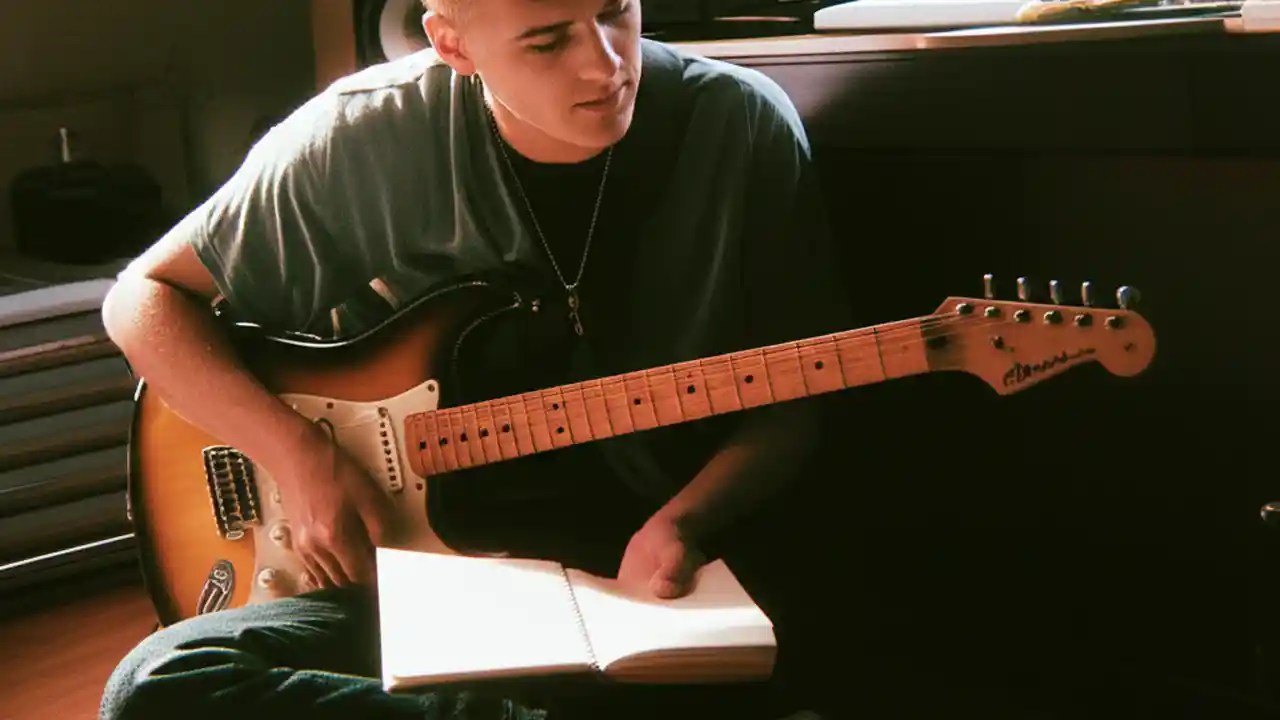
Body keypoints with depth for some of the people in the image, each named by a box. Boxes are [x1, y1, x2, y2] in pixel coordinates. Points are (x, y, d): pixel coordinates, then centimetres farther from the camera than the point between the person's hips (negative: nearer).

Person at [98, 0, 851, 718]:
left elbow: (794, 399, 2)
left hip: (649, 576, -1)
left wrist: (683, 524, -18)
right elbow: (145, 297, 3)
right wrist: (297, 452, -11)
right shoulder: (365, 138, -9)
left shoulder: (744, 128, -7)